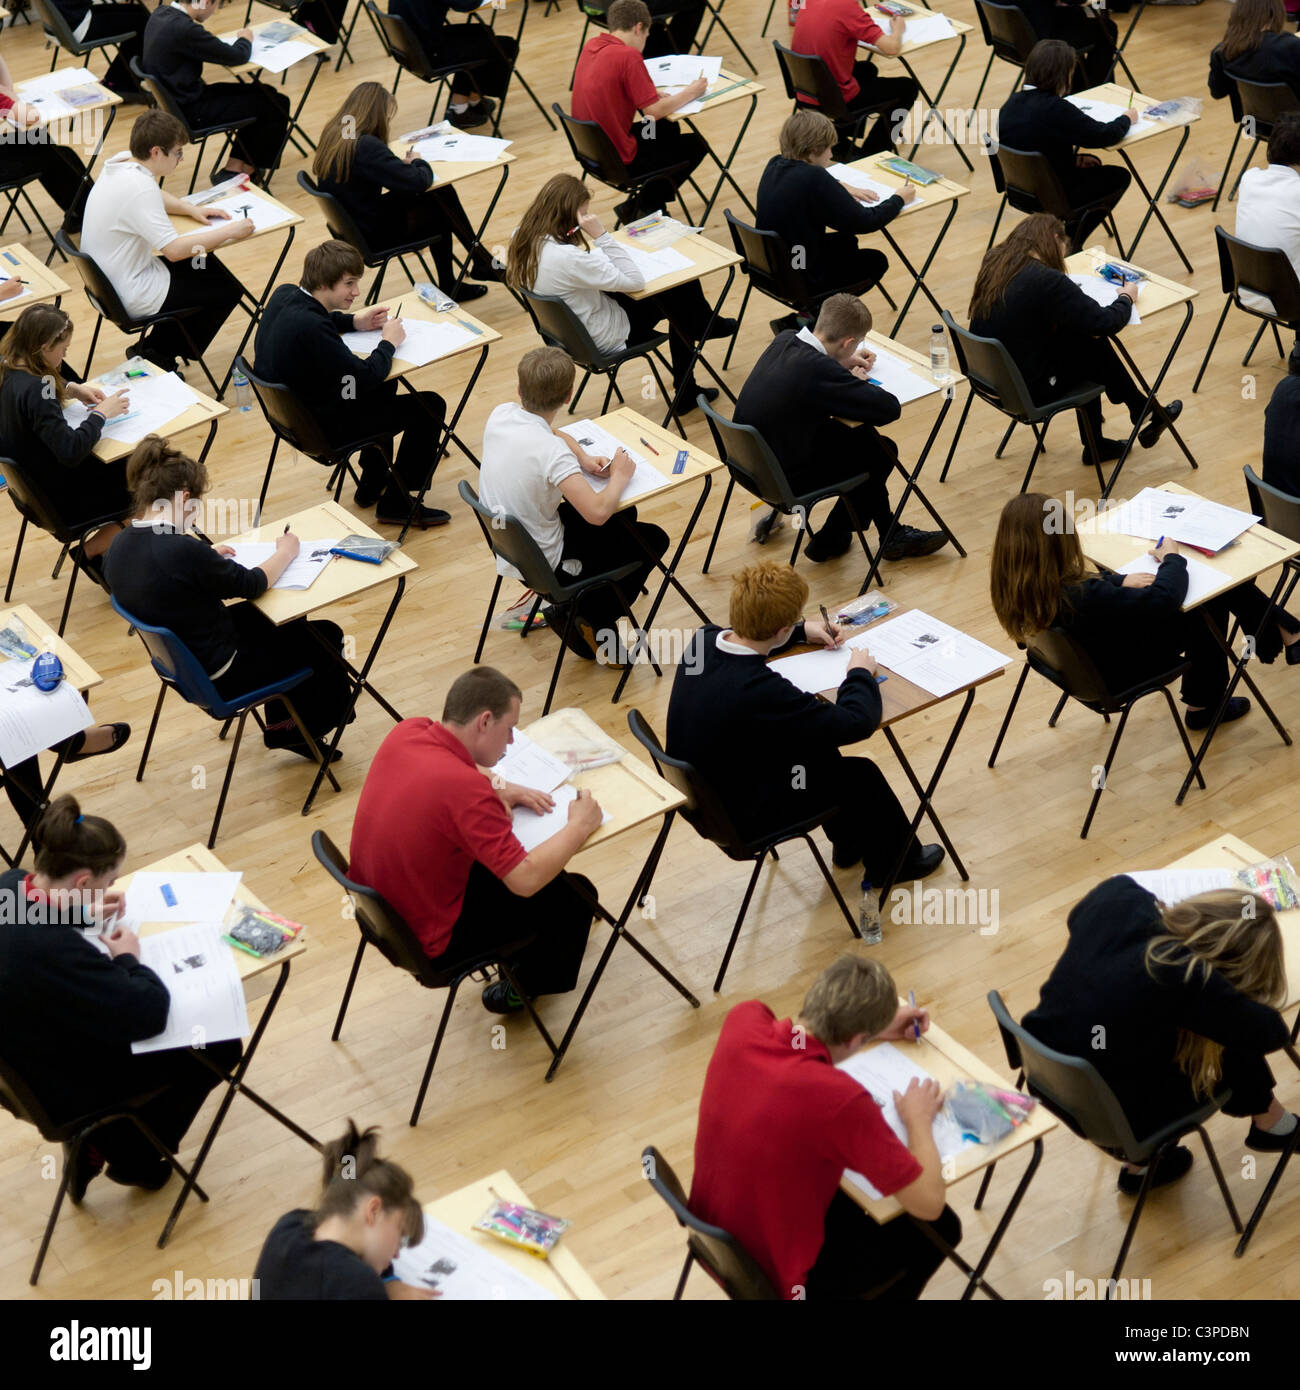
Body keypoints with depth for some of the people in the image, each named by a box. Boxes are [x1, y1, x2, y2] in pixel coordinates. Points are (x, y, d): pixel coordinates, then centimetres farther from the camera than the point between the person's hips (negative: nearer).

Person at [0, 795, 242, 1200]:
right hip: (62, 1090, -8)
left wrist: (83, 913, -1)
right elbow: (151, 1012, -32)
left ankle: (100, 1142, 29)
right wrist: (128, 959, -14)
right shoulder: (55, 949, -40)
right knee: (220, 1047, 6)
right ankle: (134, 1159, 24)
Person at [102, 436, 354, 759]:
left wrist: (208, 558, 11)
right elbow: (253, 584, -17)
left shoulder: (118, 548, -7)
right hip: (218, 677, -9)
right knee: (326, 639, 10)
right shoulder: (181, 550, -32)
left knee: (288, 622, 25)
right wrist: (286, 551, 0)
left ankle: (280, 723, 36)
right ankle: (303, 730, 33)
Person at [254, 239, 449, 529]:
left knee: (384, 386, 33)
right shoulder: (310, 327, -35)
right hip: (324, 431, -10)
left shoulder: (284, 295, -6)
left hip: (292, 411, 10)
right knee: (430, 406, -1)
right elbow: (364, 378, -29)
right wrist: (388, 342, -11)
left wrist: (354, 322, 6)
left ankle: (372, 486, 42)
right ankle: (396, 504, 11)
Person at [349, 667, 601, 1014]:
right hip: (427, 941, -8)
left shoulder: (406, 733, -10)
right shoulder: (464, 788, -34)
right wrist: (579, 826, -17)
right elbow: (526, 880, -31)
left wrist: (500, 788, 3)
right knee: (576, 895, 5)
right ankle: (518, 990, 29)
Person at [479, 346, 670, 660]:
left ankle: (572, 610, 22)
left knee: (623, 516, 24)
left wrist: (583, 458, -3)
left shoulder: (500, 415, -9)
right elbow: (597, 512, -36)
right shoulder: (552, 451, -33)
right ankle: (593, 622, 7)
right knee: (653, 540, 8)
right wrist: (620, 476, -17)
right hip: (544, 564, -8)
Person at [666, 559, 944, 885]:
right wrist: (860, 674, -9)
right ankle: (894, 862, 33)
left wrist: (802, 631, 15)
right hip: (742, 822, -8)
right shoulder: (760, 690, -38)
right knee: (862, 775, 7)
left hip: (702, 793, 8)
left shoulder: (703, 640, -13)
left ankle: (848, 840, 45)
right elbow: (858, 723, -28)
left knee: (817, 743, 24)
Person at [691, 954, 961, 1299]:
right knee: (939, 1227, 15)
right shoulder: (840, 1099, -36)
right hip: (772, 1279, -7)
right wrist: (918, 1119, -6)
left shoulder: (743, 1021, -16)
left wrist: (877, 1028, 15)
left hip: (715, 1234, 7)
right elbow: (929, 1202, -22)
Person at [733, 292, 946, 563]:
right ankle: (829, 540, 23)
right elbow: (890, 408, -25)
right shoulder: (820, 371, -31)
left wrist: (840, 362, 10)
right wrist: (857, 381, -8)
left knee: (863, 435, 20)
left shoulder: (785, 340, -6)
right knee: (881, 451, 8)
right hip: (783, 481, -8)